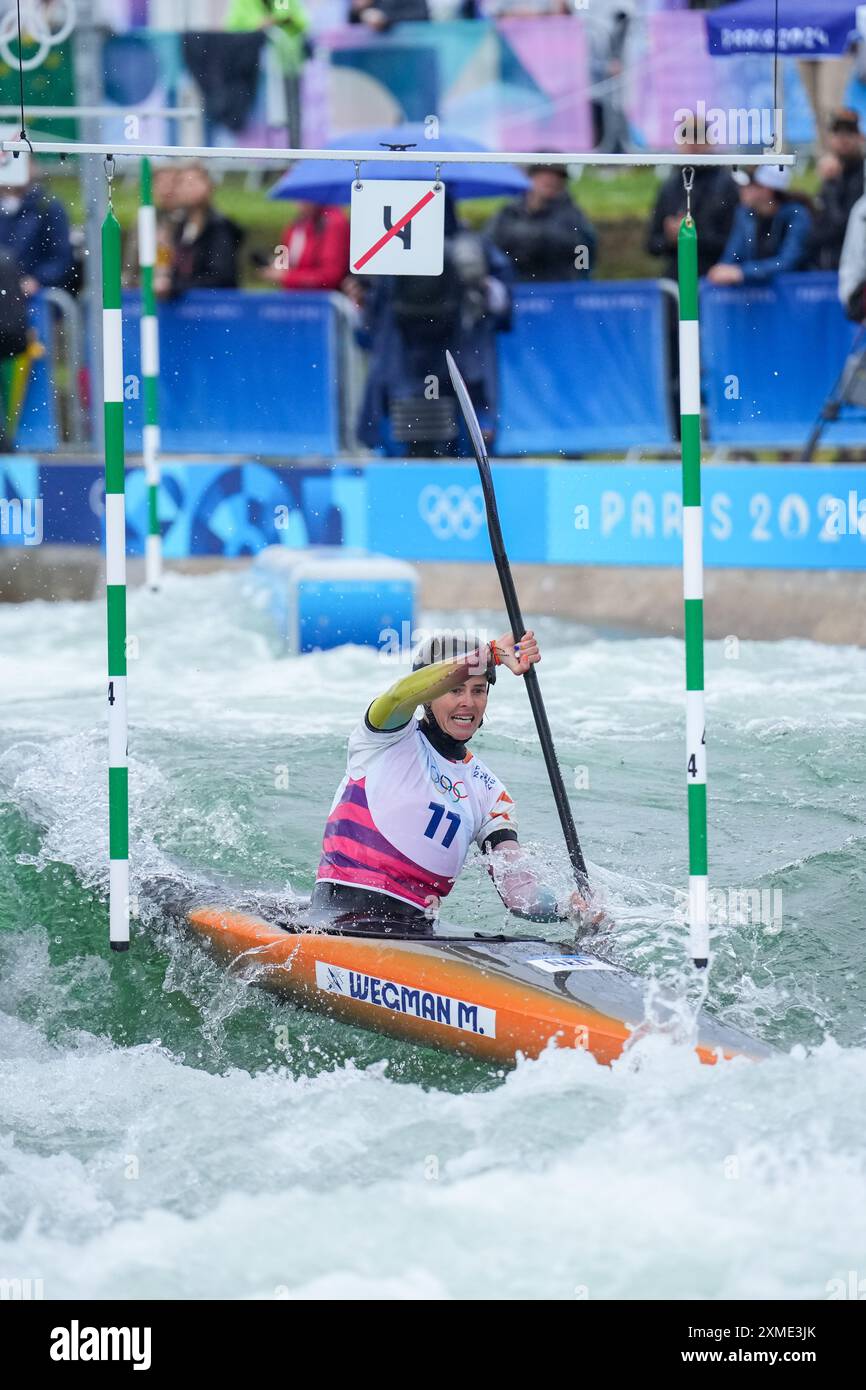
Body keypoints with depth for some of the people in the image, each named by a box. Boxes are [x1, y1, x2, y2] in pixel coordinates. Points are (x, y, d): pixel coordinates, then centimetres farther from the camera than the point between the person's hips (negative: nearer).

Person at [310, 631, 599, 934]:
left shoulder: (489, 793, 19)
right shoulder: (390, 740, 6)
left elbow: (516, 886, 8)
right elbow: (401, 695, -20)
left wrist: (564, 909, -15)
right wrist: (492, 654, -29)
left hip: (419, 931, 5)